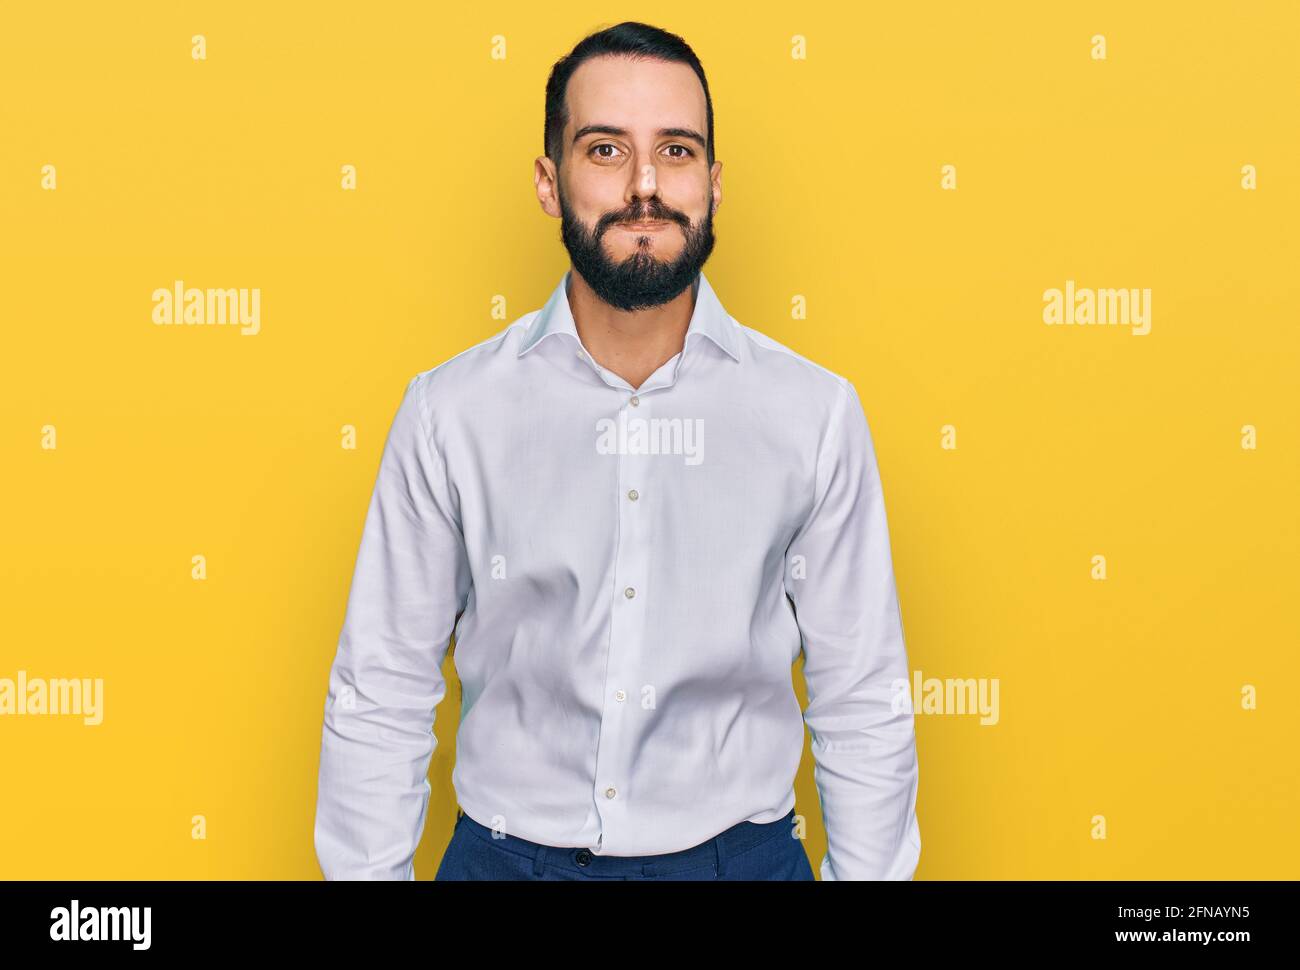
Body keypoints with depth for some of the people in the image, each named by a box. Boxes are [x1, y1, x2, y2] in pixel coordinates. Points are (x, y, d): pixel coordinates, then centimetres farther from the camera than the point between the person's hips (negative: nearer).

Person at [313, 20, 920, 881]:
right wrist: (366, 869, -3)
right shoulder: (451, 411, -8)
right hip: (508, 851, 0)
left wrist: (867, 870, -2)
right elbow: (380, 702, -3)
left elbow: (864, 712, -3)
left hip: (740, 851, 0)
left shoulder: (815, 413, -8)